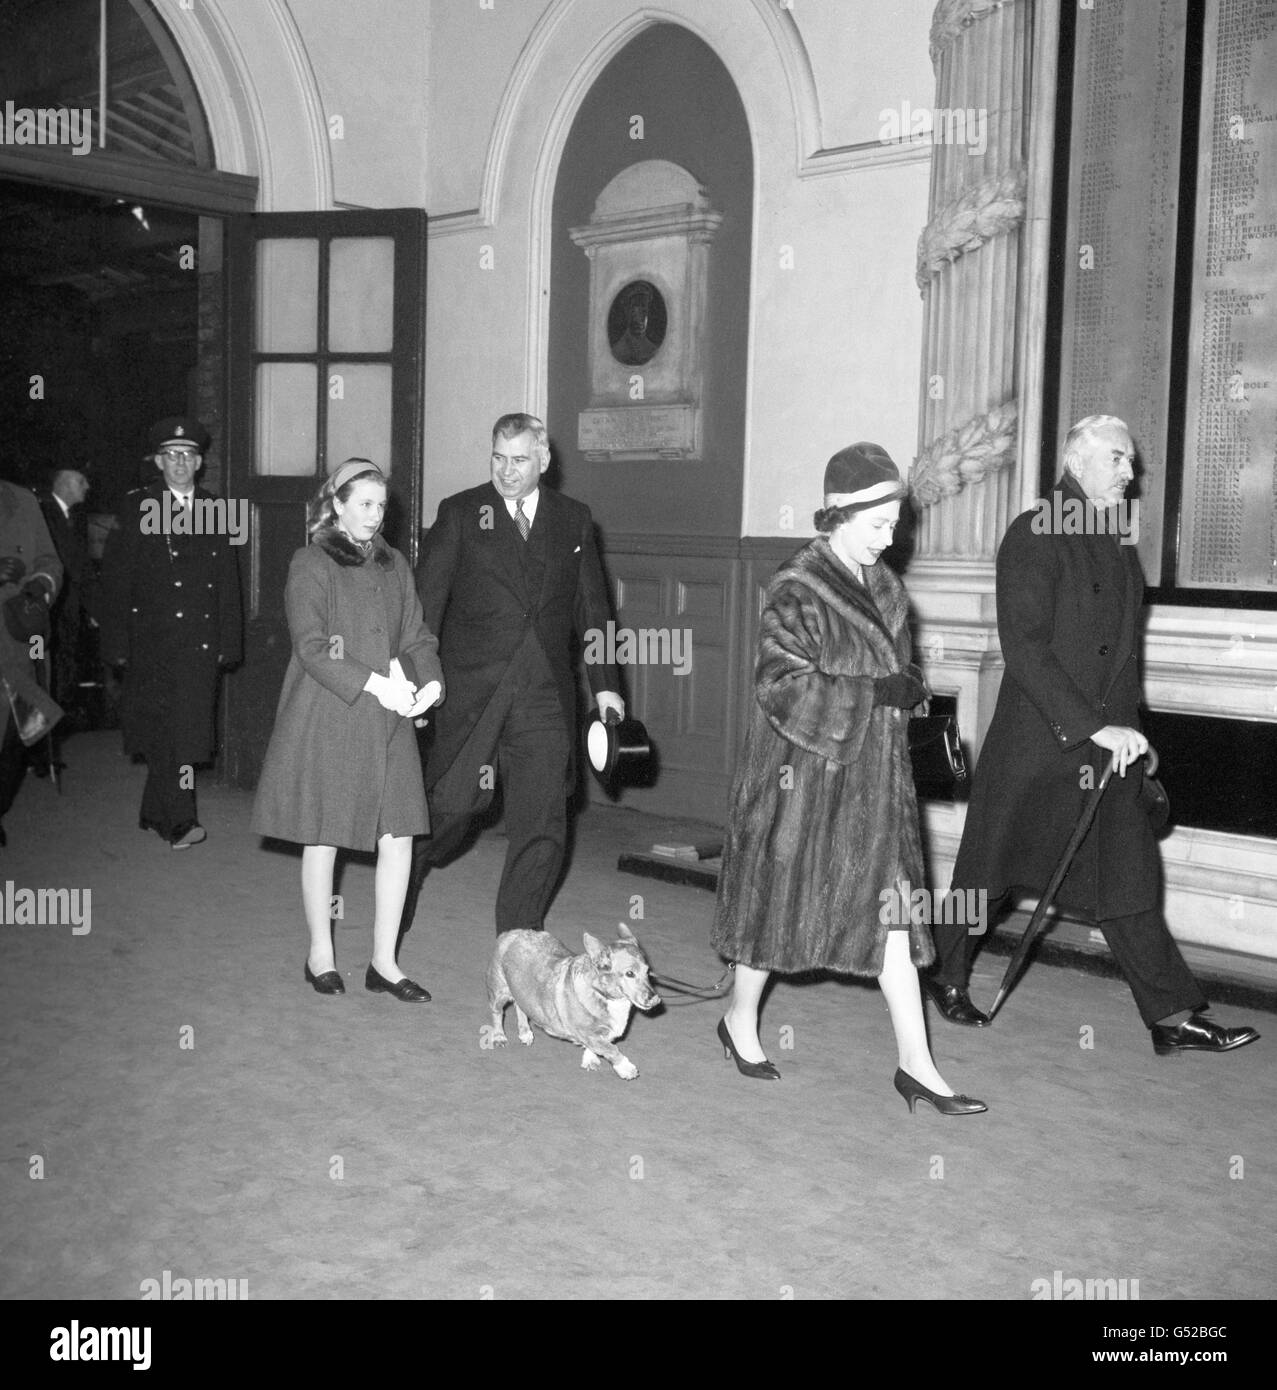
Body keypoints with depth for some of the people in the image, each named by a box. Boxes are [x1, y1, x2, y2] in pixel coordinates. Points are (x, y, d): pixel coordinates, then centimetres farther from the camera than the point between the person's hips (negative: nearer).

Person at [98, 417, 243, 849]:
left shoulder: (213, 510, 11)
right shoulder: (136, 507, 4)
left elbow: (228, 583, 11)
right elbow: (115, 578, 1)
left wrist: (228, 643, 4)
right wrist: (117, 644, -6)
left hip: (201, 644, 2)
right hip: (150, 646, -2)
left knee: (187, 728, 1)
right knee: (164, 731, -5)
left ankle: (157, 814, 16)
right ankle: (179, 821, -1)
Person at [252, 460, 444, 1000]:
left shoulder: (394, 565, 14)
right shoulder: (311, 564, -4)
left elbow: (416, 635, 12)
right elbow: (311, 646, -12)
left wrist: (430, 680, -9)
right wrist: (373, 684, -20)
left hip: (389, 721, 5)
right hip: (326, 719, -5)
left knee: (399, 837, 1)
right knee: (323, 838, 5)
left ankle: (384, 960, 13)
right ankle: (320, 953, 22)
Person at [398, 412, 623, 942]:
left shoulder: (573, 520, 11)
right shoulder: (459, 513, 4)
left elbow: (592, 609, 14)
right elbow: (426, 601, 0)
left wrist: (605, 684, 9)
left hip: (545, 698, 2)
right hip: (470, 694, -2)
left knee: (542, 827, 1)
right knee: (448, 807, 0)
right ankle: (396, 910, 27)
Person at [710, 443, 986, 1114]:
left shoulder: (881, 584, 9)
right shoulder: (797, 590, -14)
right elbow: (783, 686, -22)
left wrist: (909, 688, -3)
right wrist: (878, 693, -22)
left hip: (874, 779, 7)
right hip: (805, 775, -7)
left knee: (892, 906, 4)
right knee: (779, 898, 8)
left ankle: (916, 1064, 9)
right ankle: (740, 1019, 32)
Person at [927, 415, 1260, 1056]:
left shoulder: (1119, 544, 12)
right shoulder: (1032, 536, -12)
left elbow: (1124, 650, 17)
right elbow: (1025, 649, -20)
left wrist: (1127, 730, 10)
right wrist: (1094, 727, -22)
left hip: (1108, 745, 6)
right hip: (1035, 741, -6)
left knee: (1127, 881, 7)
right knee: (986, 871, 9)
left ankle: (1172, 1016, 10)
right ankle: (946, 975, 29)